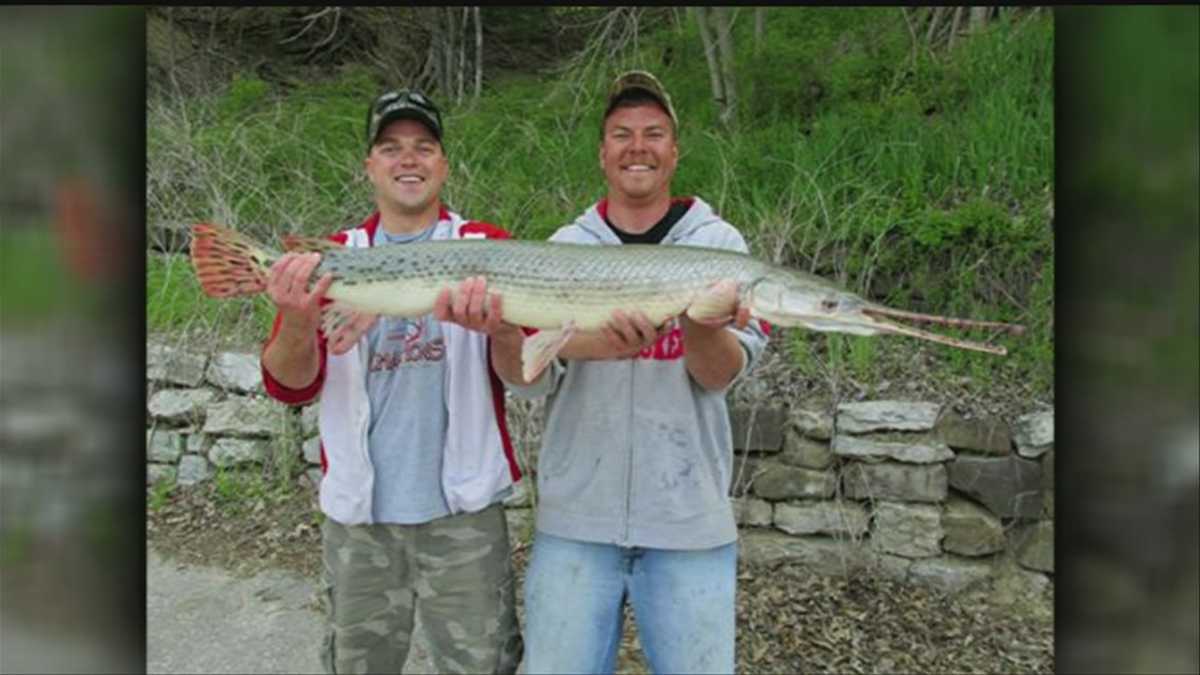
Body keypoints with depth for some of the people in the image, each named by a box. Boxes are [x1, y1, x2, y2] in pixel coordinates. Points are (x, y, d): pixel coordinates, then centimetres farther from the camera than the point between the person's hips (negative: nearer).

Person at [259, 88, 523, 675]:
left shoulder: (486, 246, 0)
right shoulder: (332, 257, 4)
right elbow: (290, 386, -3)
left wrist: (498, 329, -32)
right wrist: (298, 320, -25)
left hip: (462, 506, -2)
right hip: (357, 512, 2)